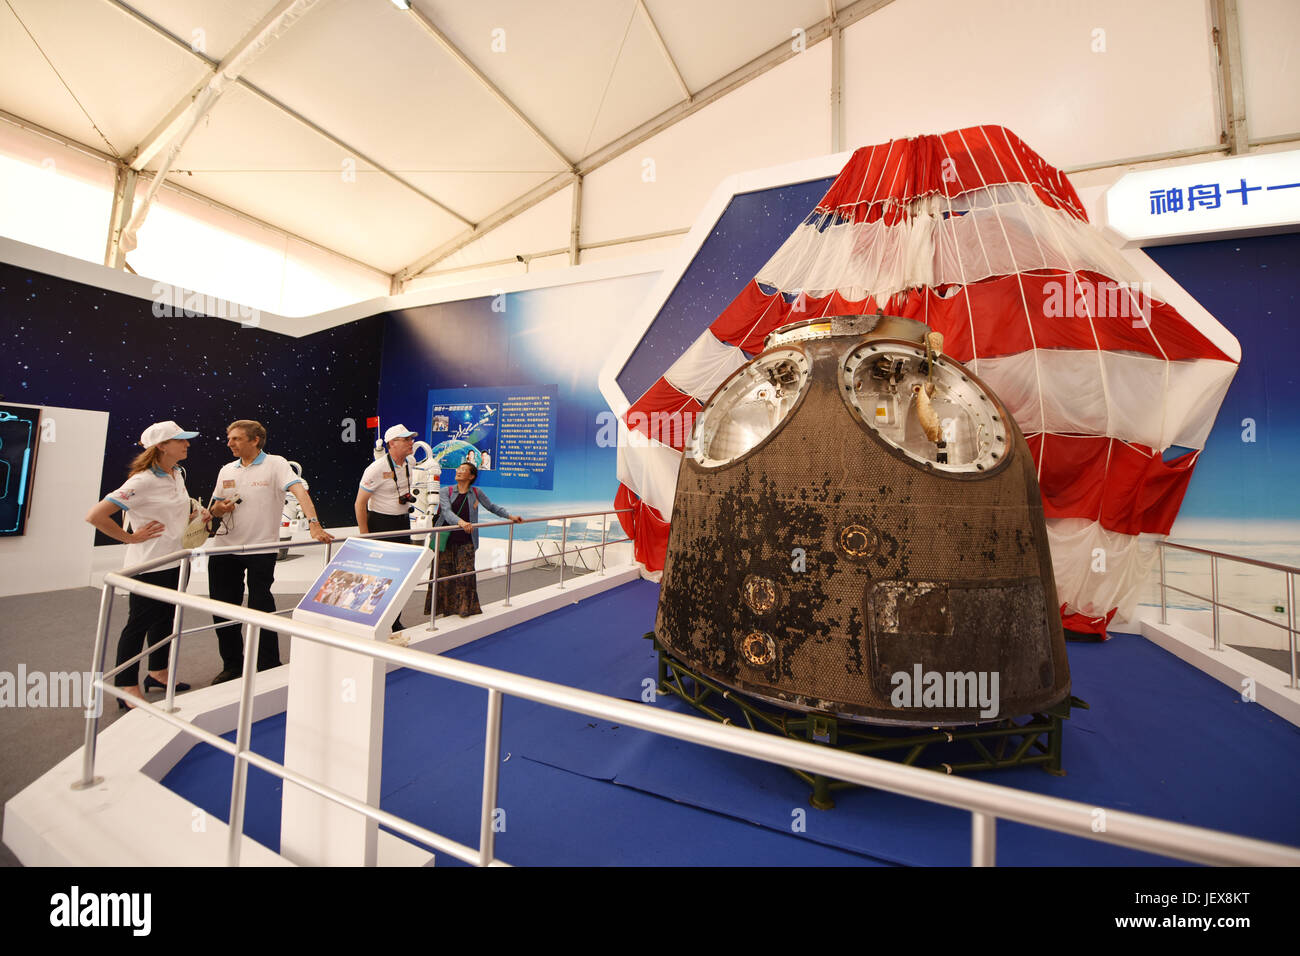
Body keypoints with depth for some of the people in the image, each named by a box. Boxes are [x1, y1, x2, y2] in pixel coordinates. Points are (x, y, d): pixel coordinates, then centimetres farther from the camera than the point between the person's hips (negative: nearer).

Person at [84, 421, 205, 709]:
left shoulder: (177, 475, 6)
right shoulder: (143, 481, -20)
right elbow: (95, 515, -23)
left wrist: (194, 517, 4)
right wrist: (130, 537, -16)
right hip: (150, 564, -8)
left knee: (166, 618, 18)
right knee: (140, 623, 5)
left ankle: (157, 673, 34)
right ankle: (128, 689, 20)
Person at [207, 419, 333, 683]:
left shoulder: (275, 464, -7)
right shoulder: (226, 471, 11)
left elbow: (299, 491, -22)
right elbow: (214, 509, 19)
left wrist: (314, 524, -36)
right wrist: (217, 509, -7)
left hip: (261, 549, -6)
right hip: (225, 548, 6)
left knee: (261, 607, 0)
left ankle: (269, 667, 15)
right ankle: (232, 665, 29)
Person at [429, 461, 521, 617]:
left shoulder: (476, 493, 5)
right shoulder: (445, 491, -1)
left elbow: (491, 507, 17)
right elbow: (446, 511, -17)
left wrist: (510, 516, 7)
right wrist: (460, 522, -36)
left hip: (466, 541, 0)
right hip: (446, 540, 0)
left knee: (465, 573, -6)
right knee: (444, 574, 3)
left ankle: (464, 607, 9)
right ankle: (446, 607, 20)